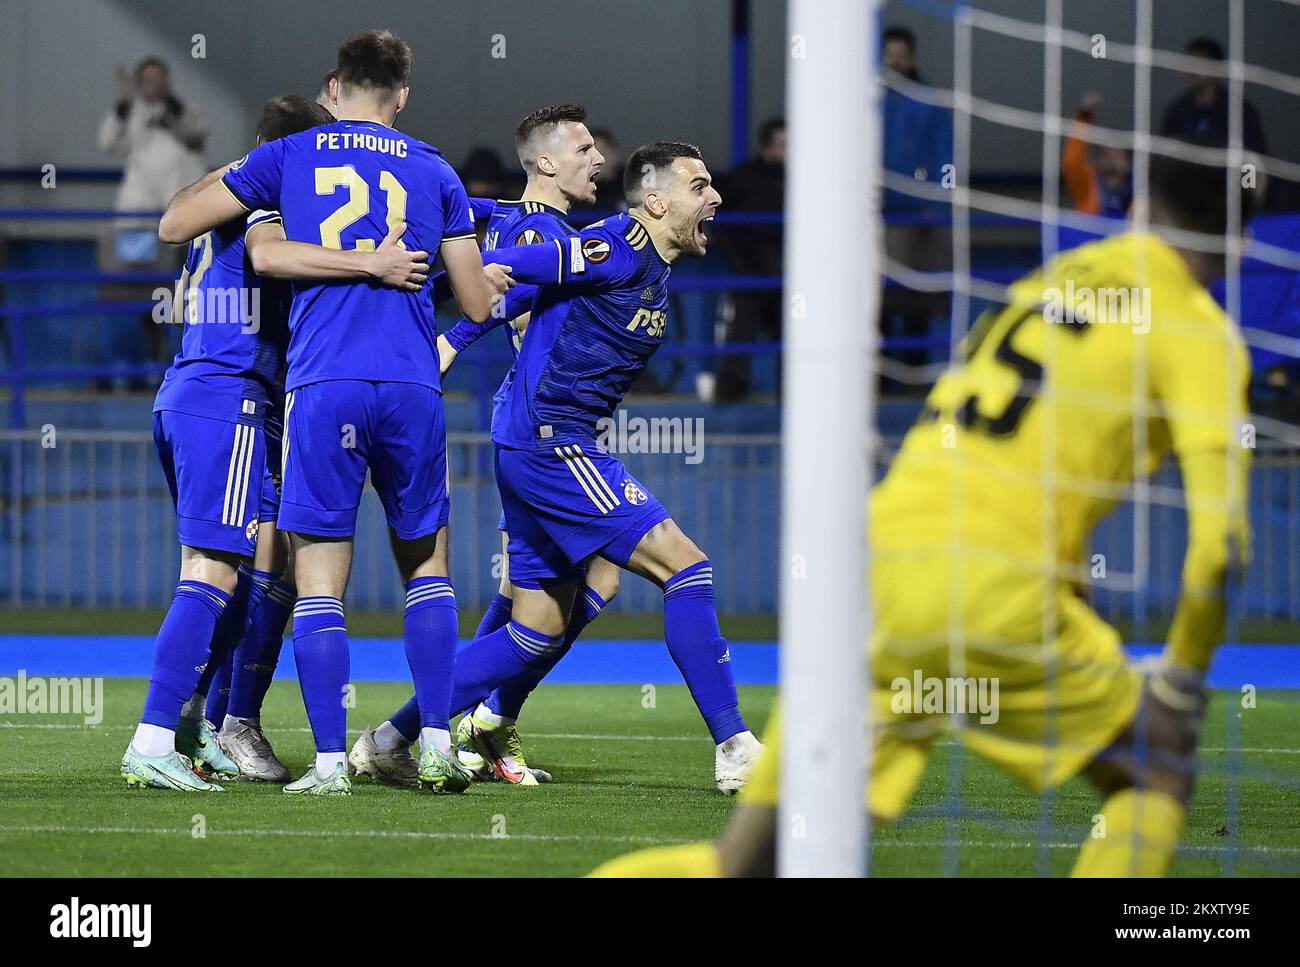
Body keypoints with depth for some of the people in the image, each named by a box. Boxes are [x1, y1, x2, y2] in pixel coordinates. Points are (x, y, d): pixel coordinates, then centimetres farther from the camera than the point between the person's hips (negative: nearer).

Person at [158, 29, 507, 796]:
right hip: (414, 388, 2)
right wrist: (495, 280, 39)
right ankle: (437, 746, 8)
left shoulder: (290, 157, 9)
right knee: (426, 564, 17)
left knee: (320, 581, 2)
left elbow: (175, 225, 15)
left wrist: (216, 183, 35)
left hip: (324, 386, -2)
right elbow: (479, 305, 16)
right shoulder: (434, 172, 13)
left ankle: (330, 761, -6)